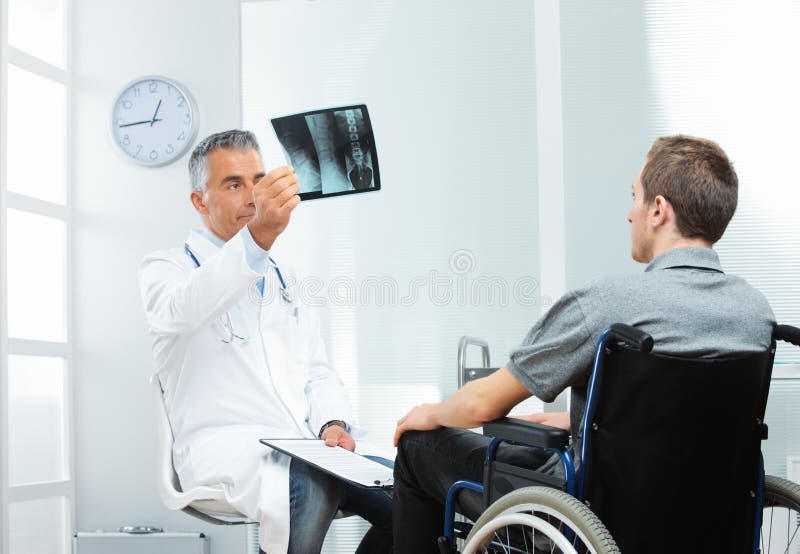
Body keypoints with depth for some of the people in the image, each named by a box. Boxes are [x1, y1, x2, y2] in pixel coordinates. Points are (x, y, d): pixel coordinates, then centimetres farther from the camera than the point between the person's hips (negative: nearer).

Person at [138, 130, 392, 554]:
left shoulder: (280, 277, 25)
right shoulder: (167, 270, 4)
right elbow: (182, 312, -22)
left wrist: (332, 423, -1)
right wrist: (257, 236, -37)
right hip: (226, 446, -6)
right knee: (311, 487, -37)